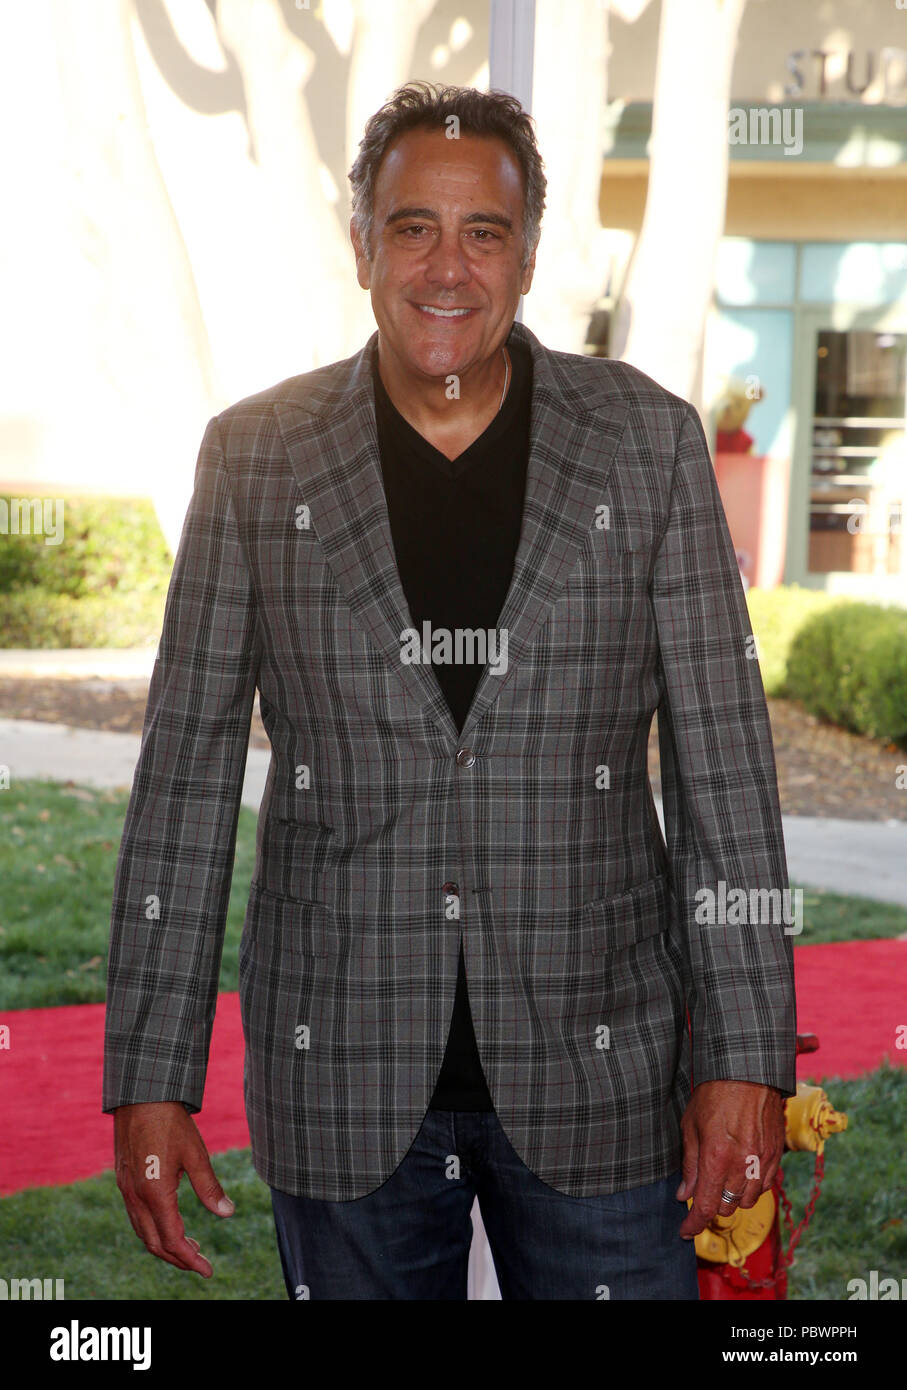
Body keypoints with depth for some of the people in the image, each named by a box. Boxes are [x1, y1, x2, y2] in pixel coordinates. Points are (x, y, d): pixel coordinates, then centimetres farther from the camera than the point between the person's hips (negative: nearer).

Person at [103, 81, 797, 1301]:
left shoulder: (648, 441, 0)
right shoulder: (257, 456, 1)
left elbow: (723, 764, 0)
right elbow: (186, 777, 1)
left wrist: (744, 1053, -5)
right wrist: (151, 1077, -2)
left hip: (597, 1068, 0)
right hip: (342, 1080, 1)